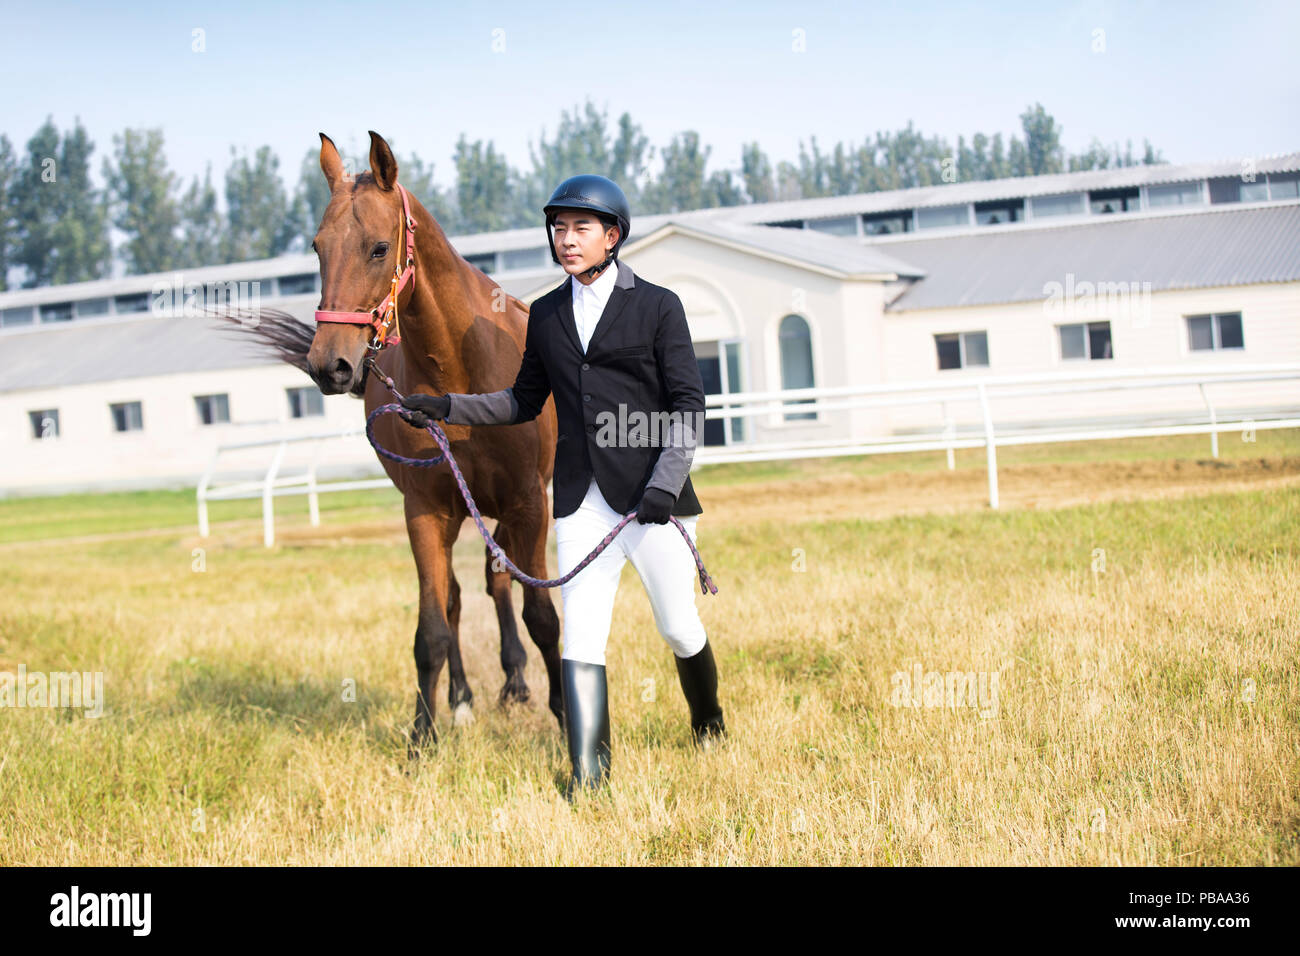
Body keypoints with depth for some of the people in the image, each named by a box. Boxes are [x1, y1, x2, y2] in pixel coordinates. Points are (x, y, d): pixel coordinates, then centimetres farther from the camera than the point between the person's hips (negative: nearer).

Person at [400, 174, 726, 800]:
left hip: (652, 496, -3)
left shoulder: (658, 307, -2)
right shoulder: (546, 315, 11)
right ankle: (588, 773, -7)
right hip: (582, 501, 3)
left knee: (678, 629, 8)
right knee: (580, 635, -7)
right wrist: (448, 409, 7)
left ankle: (708, 721, 37)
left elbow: (688, 404, -6)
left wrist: (665, 483, -18)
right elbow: (525, 402, 19)